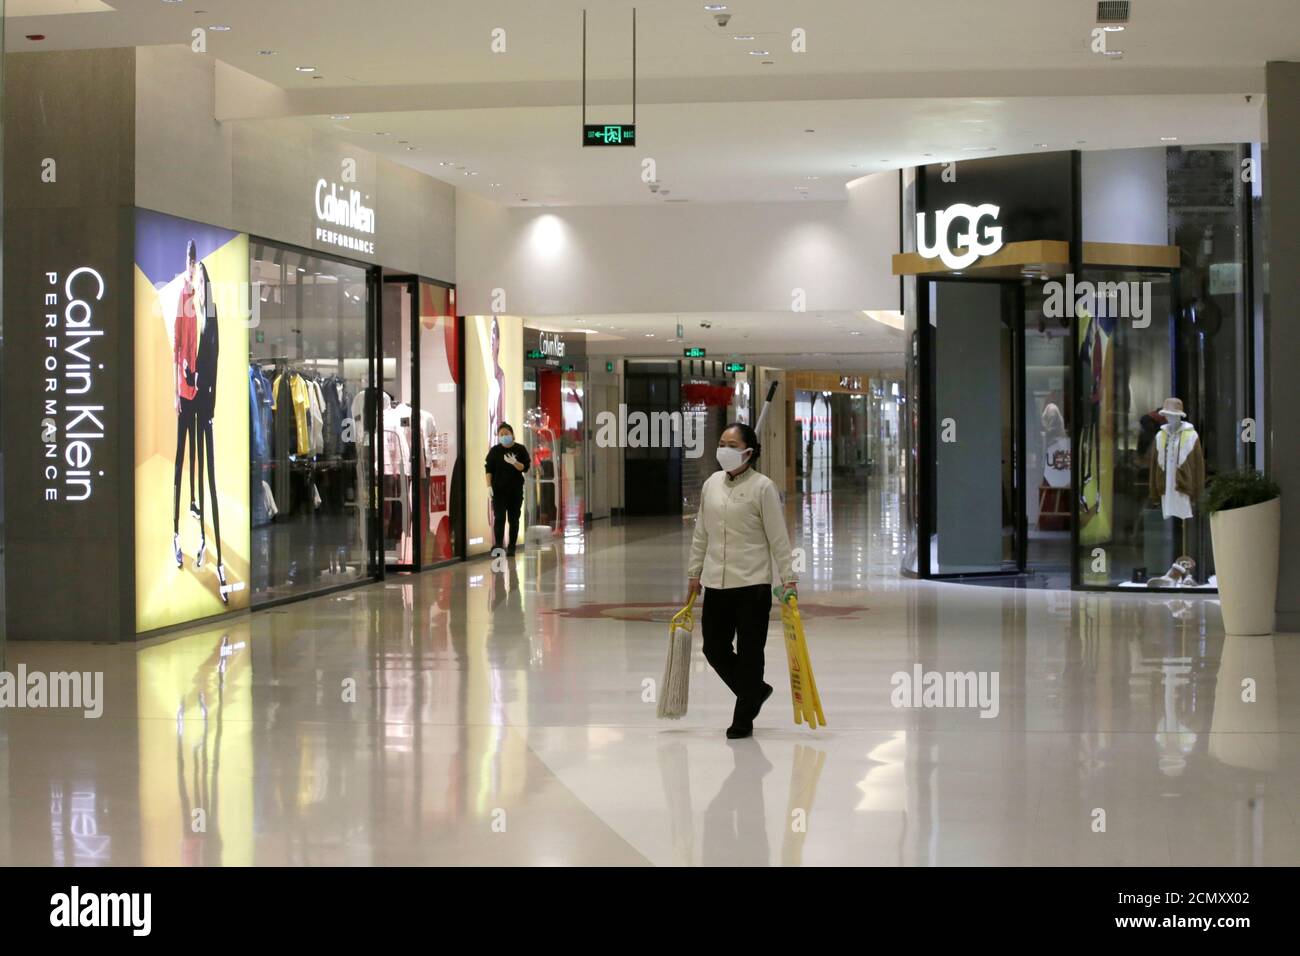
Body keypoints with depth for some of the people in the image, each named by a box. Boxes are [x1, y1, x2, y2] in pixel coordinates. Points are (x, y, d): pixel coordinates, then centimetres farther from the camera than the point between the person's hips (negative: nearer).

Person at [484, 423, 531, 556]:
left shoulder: (520, 449, 1)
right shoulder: (495, 450, 3)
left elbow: (525, 467, -3)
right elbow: (489, 469, 3)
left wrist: (514, 462, -21)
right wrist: (489, 486, -6)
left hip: (515, 490, 1)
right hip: (499, 490, -1)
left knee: (514, 518, 5)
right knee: (499, 517, -11)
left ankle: (511, 547, 11)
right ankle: (498, 544, -19)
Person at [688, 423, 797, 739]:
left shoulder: (762, 487, -9)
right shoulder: (711, 484, 8)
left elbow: (778, 537, -9)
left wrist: (788, 579, -12)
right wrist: (695, 572, 16)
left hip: (752, 584, -6)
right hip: (716, 583, 6)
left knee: (749, 651, 1)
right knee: (714, 648, 7)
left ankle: (743, 720, 13)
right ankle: (755, 691, 31)